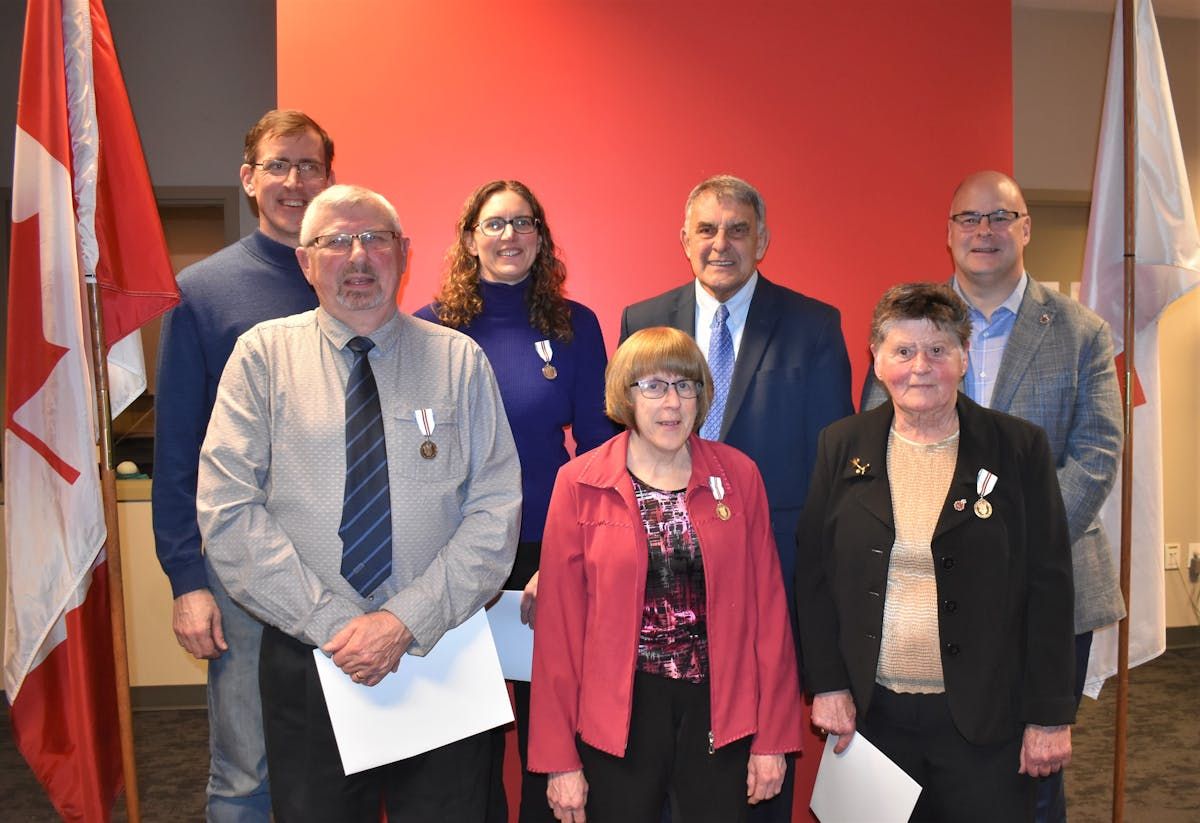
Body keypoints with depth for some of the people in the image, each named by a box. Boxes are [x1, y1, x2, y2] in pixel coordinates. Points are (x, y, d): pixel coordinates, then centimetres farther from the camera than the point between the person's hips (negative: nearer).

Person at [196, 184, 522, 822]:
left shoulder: (459, 359, 1)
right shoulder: (262, 355, 1)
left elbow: (496, 510, -5)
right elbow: (227, 512, -6)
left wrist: (406, 621, -14)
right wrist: (330, 623, -13)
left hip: (440, 654, 0)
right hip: (305, 659, 0)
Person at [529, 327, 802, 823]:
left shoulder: (738, 475, -1)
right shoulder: (579, 484, -6)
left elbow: (767, 606, 1)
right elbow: (558, 622, -5)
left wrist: (773, 736, 0)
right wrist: (560, 758, -4)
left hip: (720, 708, 1)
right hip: (619, 713, -1)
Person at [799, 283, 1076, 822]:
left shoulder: (1020, 448, -3)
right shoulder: (842, 447, 1)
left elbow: (1048, 587, -3)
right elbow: (813, 574, 2)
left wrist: (1050, 716, -4)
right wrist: (827, 686, -2)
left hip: (985, 717, -1)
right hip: (871, 711, 1)